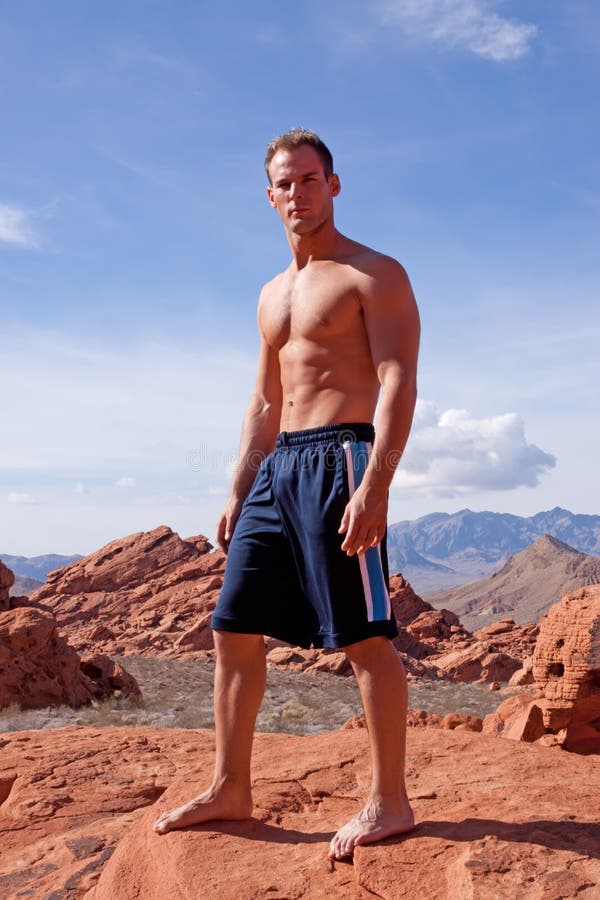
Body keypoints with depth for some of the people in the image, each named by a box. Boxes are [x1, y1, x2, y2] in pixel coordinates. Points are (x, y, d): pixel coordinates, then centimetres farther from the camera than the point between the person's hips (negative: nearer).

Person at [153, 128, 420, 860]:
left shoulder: (374, 275, -1)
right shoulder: (272, 296, 22)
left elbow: (399, 383, -12)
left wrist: (374, 486, -23)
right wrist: (237, 494, 15)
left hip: (341, 457, -8)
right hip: (280, 467, 8)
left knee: (364, 636, -6)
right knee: (233, 628, 7)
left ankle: (389, 802, 6)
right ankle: (230, 788, 18)